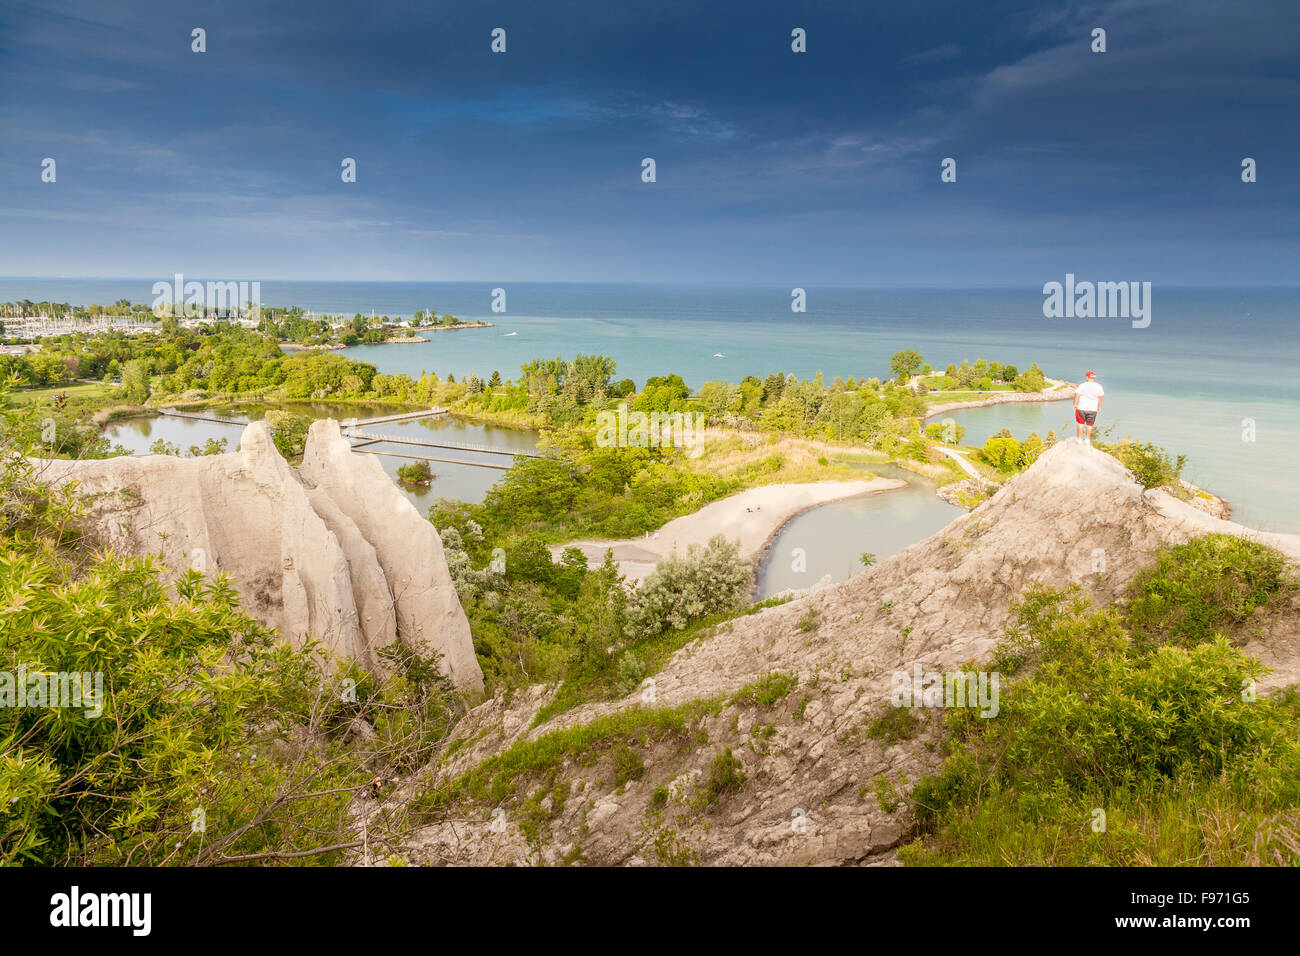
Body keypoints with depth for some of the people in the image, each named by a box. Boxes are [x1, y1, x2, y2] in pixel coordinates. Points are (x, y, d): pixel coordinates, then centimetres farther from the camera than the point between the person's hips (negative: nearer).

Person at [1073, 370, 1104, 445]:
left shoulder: (1082, 385, -10)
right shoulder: (1098, 387, -5)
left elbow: (1076, 395, -11)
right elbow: (1101, 397, -5)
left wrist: (1075, 404, 1)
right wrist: (1099, 406, 6)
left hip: (1082, 408, -2)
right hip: (1093, 409, 2)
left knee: (1080, 423, 13)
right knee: (1089, 425, 13)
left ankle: (1079, 439, 18)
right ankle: (1087, 440, 21)